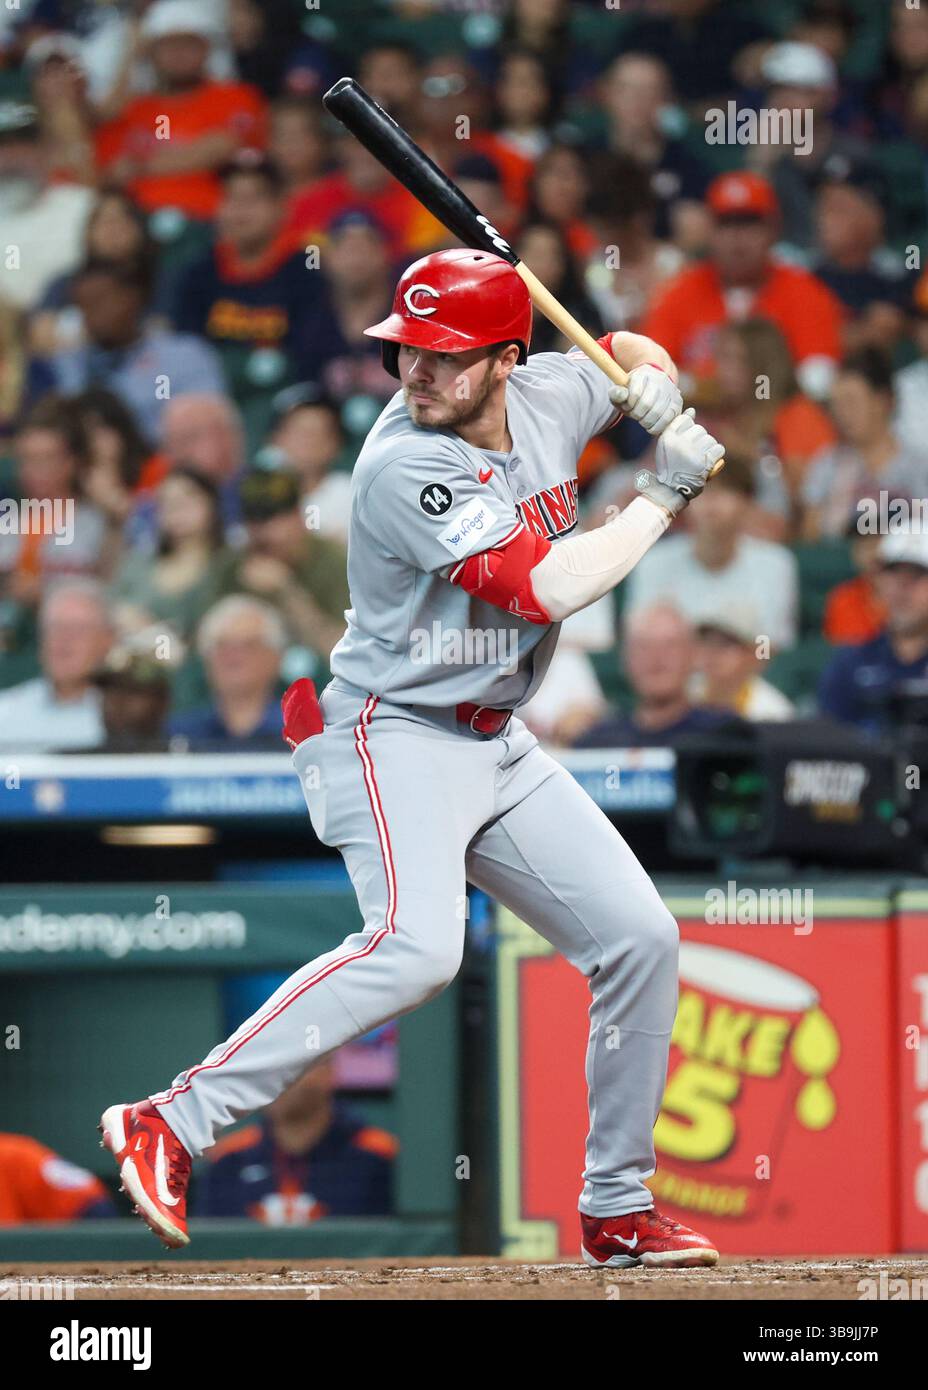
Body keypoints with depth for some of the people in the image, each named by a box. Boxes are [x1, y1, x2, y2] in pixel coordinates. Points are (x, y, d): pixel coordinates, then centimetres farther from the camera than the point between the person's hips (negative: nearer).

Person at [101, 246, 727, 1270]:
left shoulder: (549, 397, 0)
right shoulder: (407, 465, -22)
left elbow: (636, 356, 22)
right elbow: (544, 588, -27)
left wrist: (655, 388, -2)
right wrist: (665, 498, -18)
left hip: (498, 745, 8)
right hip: (394, 735, -8)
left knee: (638, 939, 6)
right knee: (416, 946, -30)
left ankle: (617, 1212, 17)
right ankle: (171, 1125, -29)